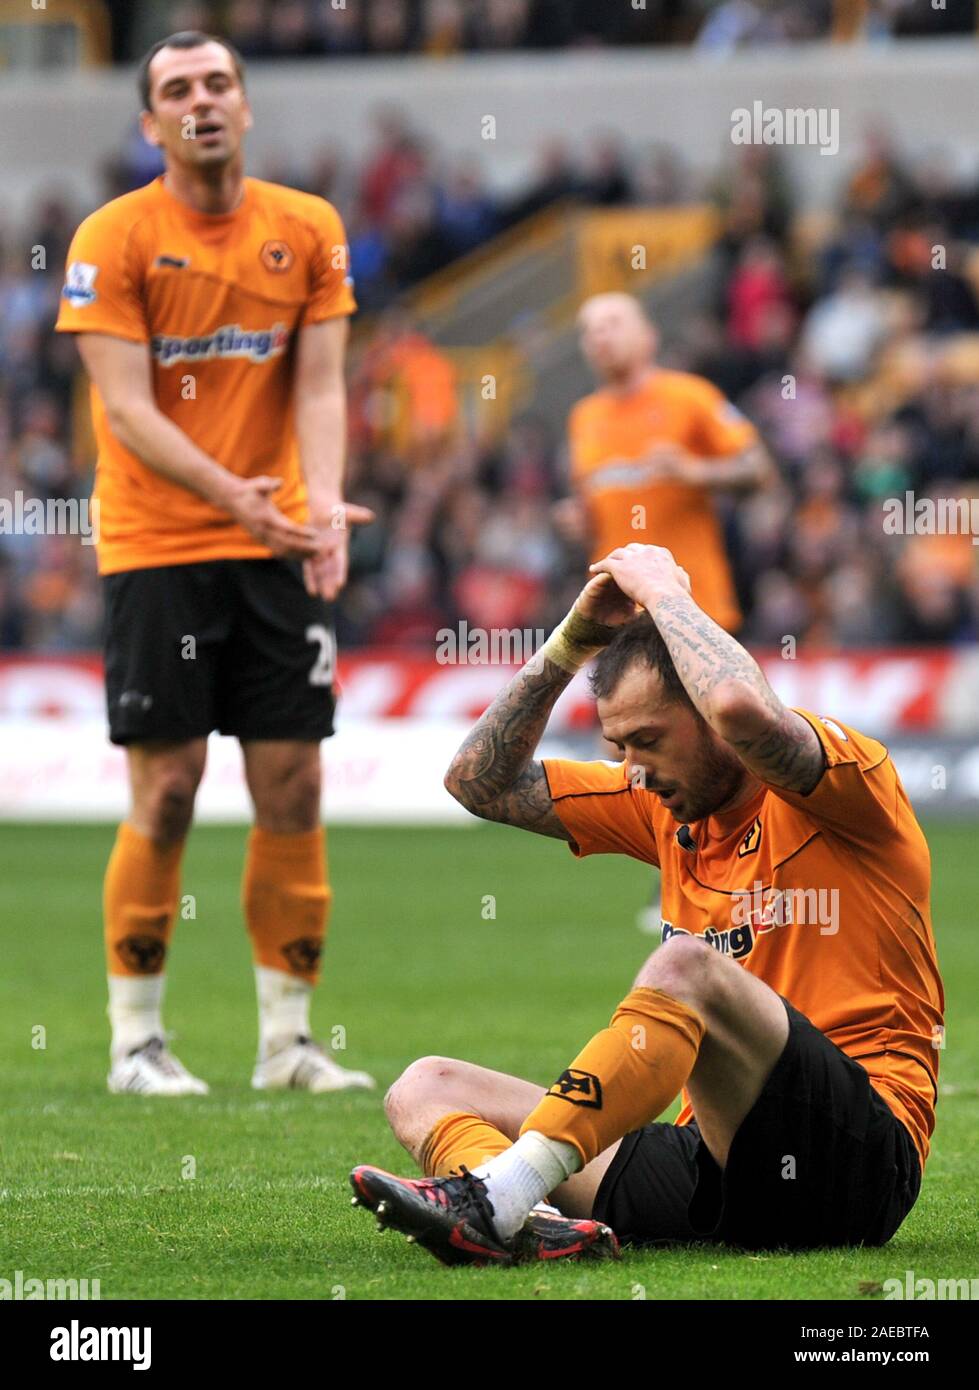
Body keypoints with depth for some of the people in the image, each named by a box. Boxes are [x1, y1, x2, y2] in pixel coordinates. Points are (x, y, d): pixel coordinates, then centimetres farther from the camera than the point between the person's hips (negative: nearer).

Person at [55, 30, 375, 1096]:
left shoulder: (308, 230, 5)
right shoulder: (113, 239, -6)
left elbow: (318, 385, 1)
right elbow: (127, 408, -13)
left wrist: (323, 503, -18)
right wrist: (233, 494, -27)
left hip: (277, 547, 4)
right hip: (154, 547, -3)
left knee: (292, 787, 2)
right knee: (166, 789, -4)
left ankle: (288, 1038, 11)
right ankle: (135, 1041, 6)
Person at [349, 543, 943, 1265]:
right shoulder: (668, 805, 18)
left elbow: (745, 711, -27)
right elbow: (481, 782, 21)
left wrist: (663, 594, -10)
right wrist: (574, 640, 11)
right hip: (717, 1157, 8)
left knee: (682, 966, -33)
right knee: (426, 1089, -2)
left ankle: (494, 1201, -42)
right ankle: (530, 1220, -38)